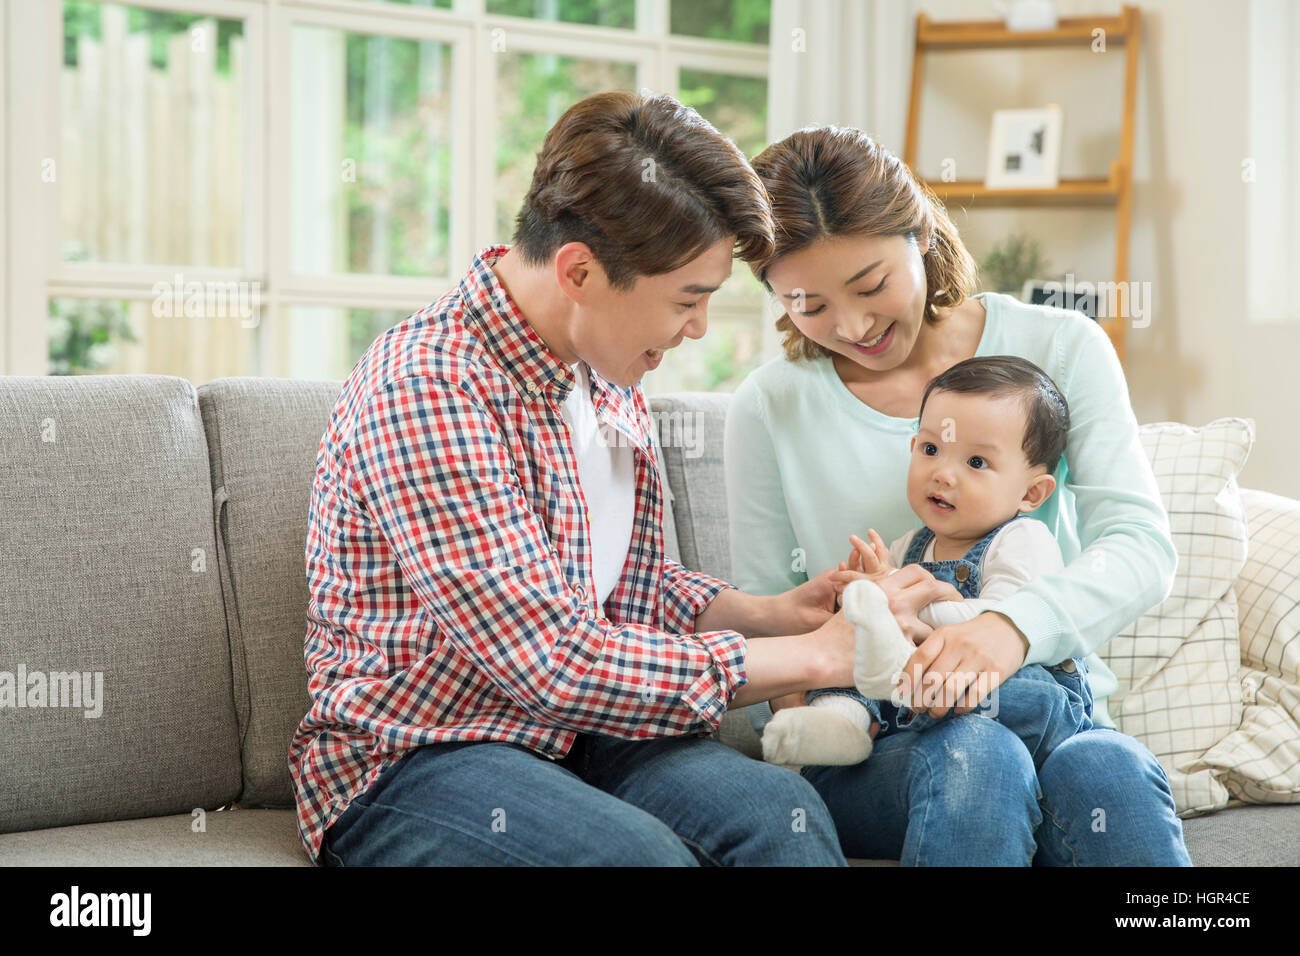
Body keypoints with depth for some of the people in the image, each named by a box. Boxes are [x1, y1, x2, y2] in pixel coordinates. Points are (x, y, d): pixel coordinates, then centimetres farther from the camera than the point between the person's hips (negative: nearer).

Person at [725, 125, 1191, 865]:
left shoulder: (1058, 349, 4)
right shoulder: (769, 409, 5)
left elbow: (1141, 543, -8)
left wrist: (1016, 625, -29)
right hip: (864, 748, 1)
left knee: (1105, 769, -36)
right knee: (973, 752, -35)